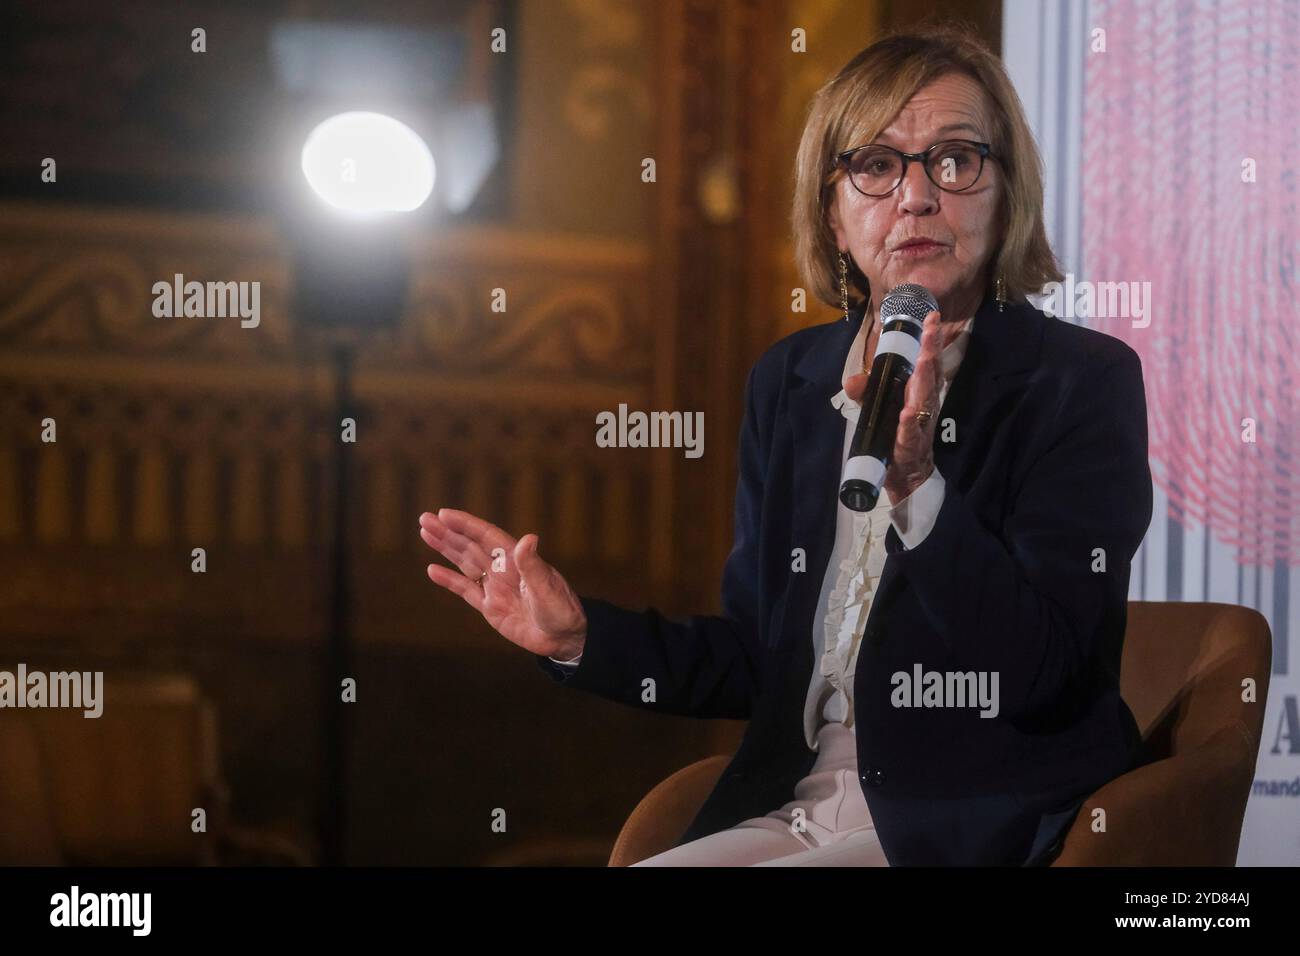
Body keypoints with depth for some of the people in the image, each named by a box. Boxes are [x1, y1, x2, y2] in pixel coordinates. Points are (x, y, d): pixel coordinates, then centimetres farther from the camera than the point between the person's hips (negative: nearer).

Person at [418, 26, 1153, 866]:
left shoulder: (1085, 383, -6)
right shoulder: (789, 383, 11)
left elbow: (1043, 677, -16)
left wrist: (916, 485, -25)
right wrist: (579, 636, 3)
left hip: (970, 829, -5)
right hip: (797, 813, 5)